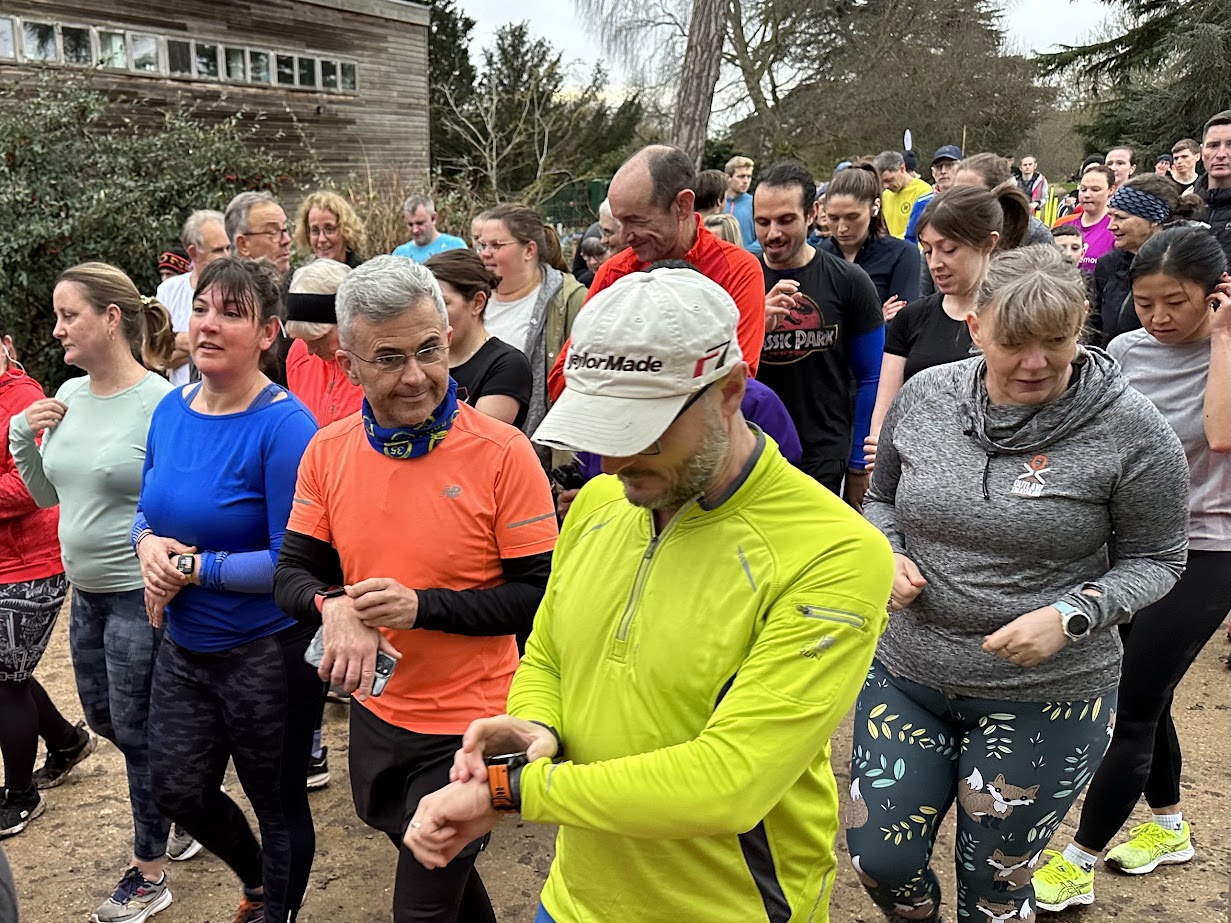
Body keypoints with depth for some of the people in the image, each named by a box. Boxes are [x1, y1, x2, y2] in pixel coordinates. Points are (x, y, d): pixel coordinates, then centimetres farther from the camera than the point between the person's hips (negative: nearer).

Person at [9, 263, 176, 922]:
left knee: (138, 733, 6)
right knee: (103, 719, 21)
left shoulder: (161, 402, -19)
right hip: (86, 592, 8)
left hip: (140, 595, -8)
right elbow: (47, 495, 12)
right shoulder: (67, 397, 3)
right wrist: (22, 437, -3)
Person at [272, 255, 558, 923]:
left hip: (467, 725, -5)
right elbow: (291, 574, 1)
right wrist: (334, 607, -21)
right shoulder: (328, 452, -5)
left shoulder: (503, 453, -19)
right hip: (374, 712, 6)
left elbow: (541, 594, -17)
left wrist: (422, 605, -27)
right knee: (428, 865, 28)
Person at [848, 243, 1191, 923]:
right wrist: (887, 557, -10)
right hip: (907, 675, 3)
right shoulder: (924, 395, -5)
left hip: (1045, 698, -3)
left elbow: (1154, 560, -5)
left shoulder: (1129, 427, -14)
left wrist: (1071, 616, -21)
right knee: (878, 860, 8)